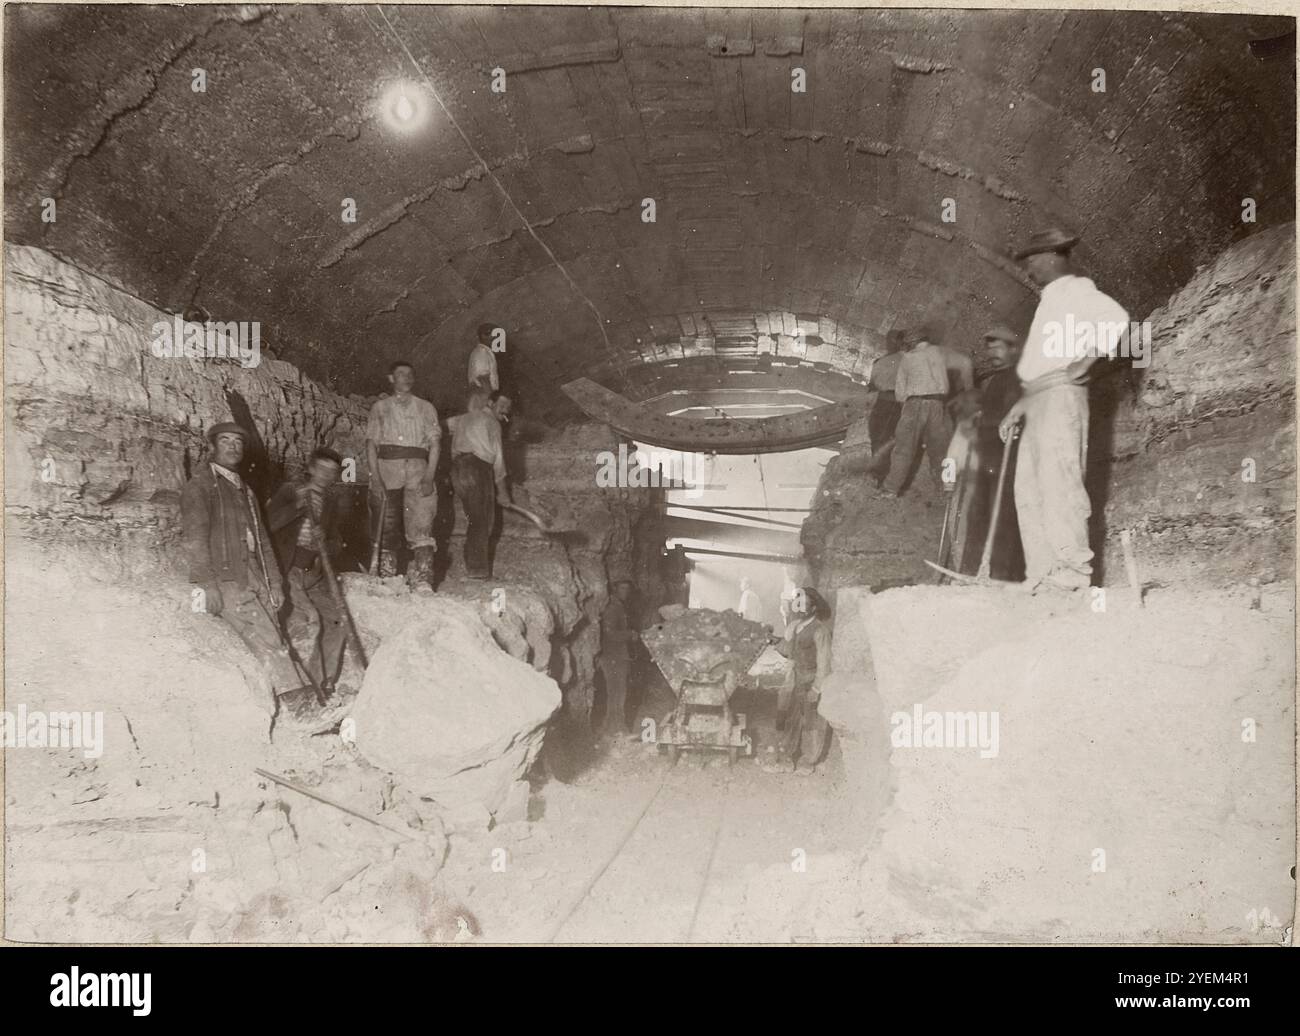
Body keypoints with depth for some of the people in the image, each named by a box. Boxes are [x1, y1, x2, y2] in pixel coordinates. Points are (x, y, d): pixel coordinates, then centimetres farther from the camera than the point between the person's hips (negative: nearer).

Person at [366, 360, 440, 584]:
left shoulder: (425, 408, 16)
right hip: (386, 465, 1)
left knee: (422, 524, -14)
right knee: (385, 526, -4)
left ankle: (421, 579, -18)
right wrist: (376, 479, -7)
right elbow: (371, 444, 8)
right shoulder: (380, 408, 15)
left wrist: (429, 477, -7)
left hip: (417, 467, 0)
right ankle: (387, 578, 2)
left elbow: (434, 444, 7)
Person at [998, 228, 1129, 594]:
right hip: (1038, 398, 9)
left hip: (1060, 393, -9)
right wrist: (1018, 407, 25)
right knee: (1028, 487, 2)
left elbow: (1116, 318, -18)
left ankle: (1073, 570, -18)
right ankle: (1042, 577, -1)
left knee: (1058, 478, -16)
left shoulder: (1075, 289, 1)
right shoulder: (1051, 299, 28)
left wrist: (1086, 361, -17)